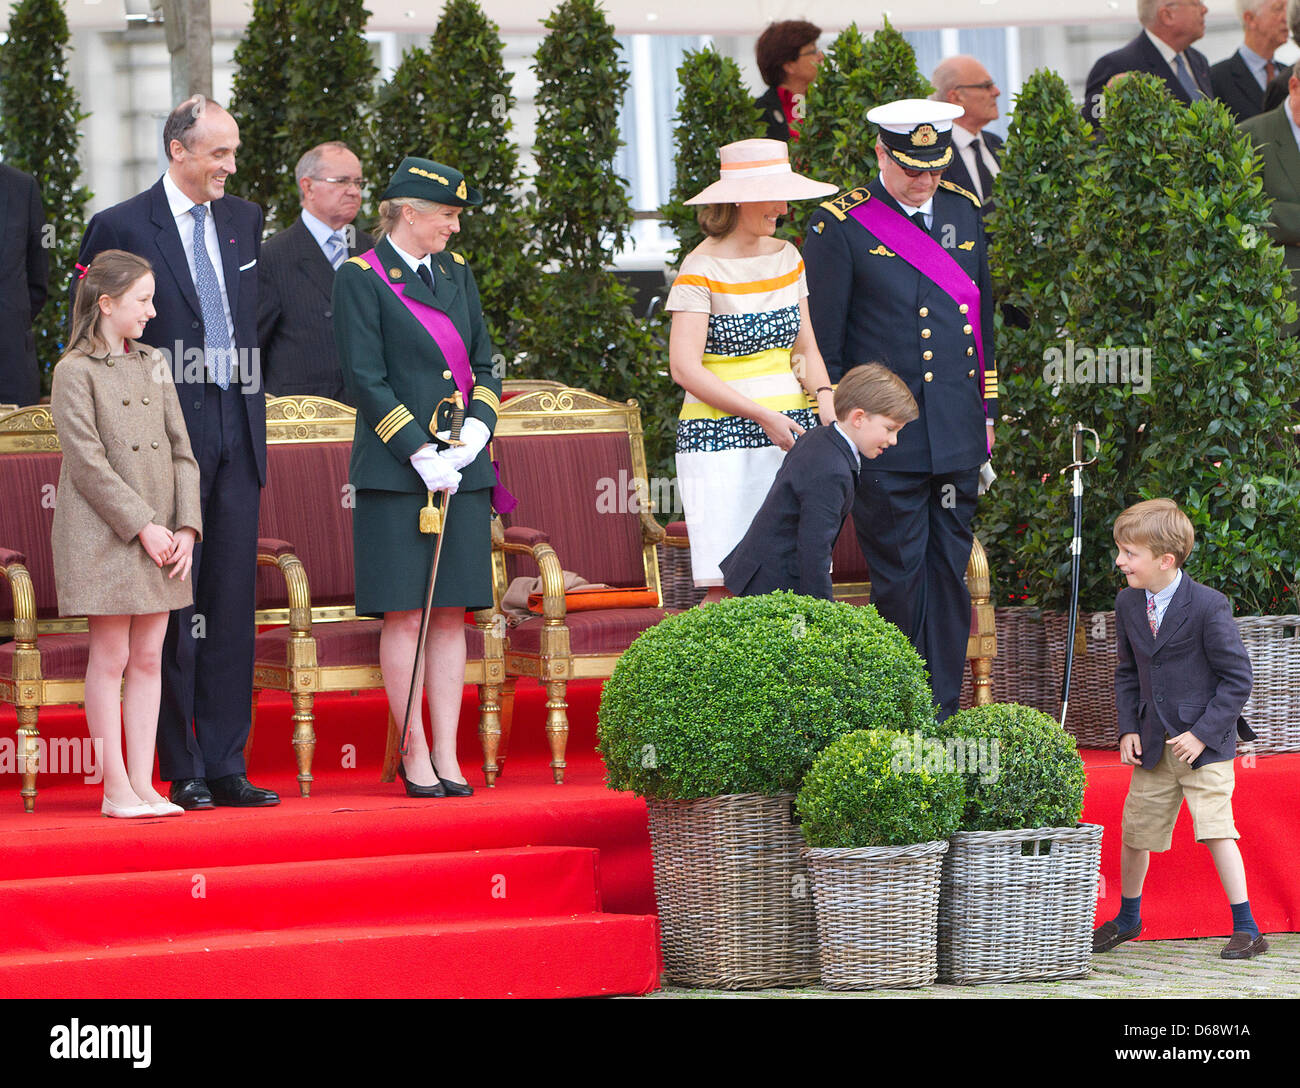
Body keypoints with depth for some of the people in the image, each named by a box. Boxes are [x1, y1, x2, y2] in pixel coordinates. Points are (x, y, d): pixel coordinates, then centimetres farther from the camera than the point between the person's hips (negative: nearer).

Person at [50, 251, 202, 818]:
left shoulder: (152, 365, 12)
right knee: (111, 658, -2)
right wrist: (143, 527, -16)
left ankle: (143, 784, 8)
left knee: (149, 658, 5)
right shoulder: (74, 372, -7)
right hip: (102, 536, -6)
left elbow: (180, 451, 10)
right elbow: (87, 462, -13)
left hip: (160, 538, 6)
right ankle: (115, 788, 1)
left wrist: (186, 528, -2)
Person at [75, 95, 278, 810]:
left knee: (232, 604, 6)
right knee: (173, 605, -2)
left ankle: (226, 766, 9)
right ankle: (183, 771, 2)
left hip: (237, 431, 5)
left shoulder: (244, 221, 12)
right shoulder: (121, 229, -5)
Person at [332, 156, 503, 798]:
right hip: (395, 475, -5)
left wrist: (478, 425, -3)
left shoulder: (456, 272, 15)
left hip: (464, 474, 5)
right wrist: (421, 454, -15)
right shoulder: (360, 278, -3)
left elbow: (483, 363, 16)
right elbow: (366, 379, -9)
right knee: (404, 616, -4)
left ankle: (447, 756, 6)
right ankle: (416, 756, 2)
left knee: (452, 615, 4)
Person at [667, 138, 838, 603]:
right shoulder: (701, 270, -7)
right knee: (727, 588, -10)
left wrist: (824, 397, -4)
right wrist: (762, 415, -17)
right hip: (721, 438, -6)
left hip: (788, 434, 6)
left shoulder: (786, 257, 13)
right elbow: (684, 368, -13)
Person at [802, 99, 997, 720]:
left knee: (951, 570, 6)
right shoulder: (840, 225, -5)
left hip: (958, 435, 5)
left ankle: (945, 713, 12)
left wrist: (988, 409, 17)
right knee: (899, 575, -3)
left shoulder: (965, 212, 11)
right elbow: (821, 340, -3)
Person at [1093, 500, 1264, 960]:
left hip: (1205, 744, -6)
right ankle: (1128, 918, 34)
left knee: (1215, 829, -14)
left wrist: (1203, 734, -16)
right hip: (1154, 745, 6)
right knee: (1136, 832, 11)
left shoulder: (1208, 606, -17)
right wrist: (1129, 728, 4)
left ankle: (1246, 928, -6)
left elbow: (1237, 678, -12)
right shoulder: (1128, 604, 3)